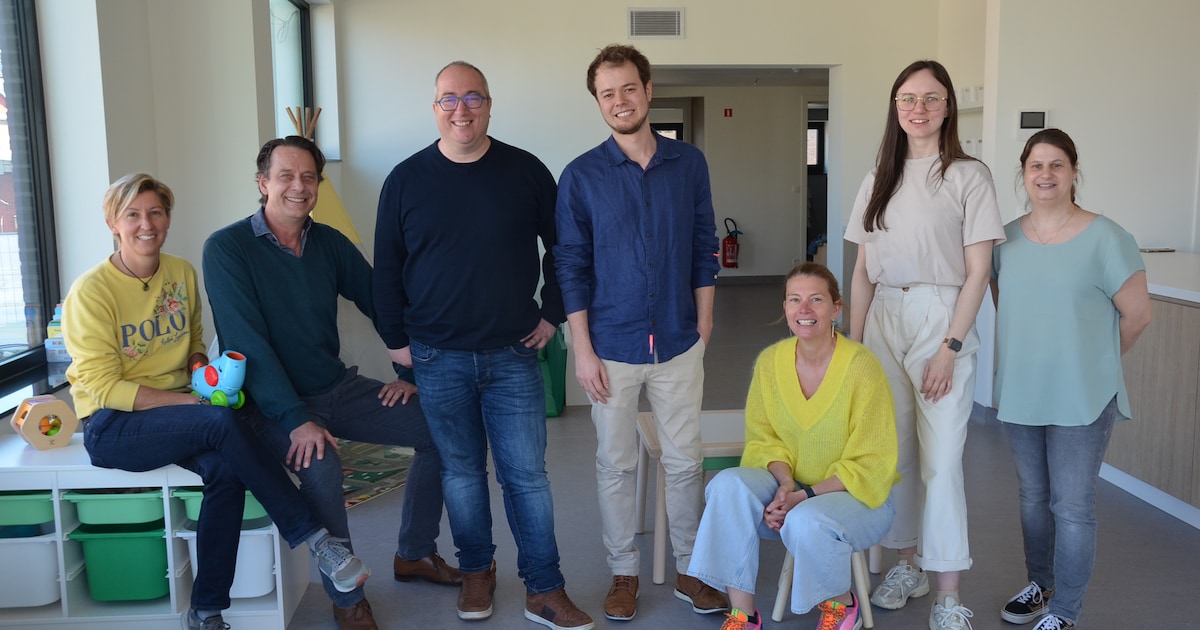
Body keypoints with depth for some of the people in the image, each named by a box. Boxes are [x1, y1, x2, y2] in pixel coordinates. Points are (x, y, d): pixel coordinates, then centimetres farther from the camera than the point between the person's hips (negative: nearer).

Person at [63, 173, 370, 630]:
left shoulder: (183, 274, 6)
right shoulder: (90, 292, -10)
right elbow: (104, 388, -14)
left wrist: (202, 366, -6)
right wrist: (195, 401, -21)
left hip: (176, 414, 5)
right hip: (112, 426, -5)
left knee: (226, 468, -28)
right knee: (223, 423, -32)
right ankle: (316, 540, -24)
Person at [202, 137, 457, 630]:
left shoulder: (330, 243, 4)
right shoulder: (227, 249, -13)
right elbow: (248, 343, -21)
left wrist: (412, 372, 2)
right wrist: (297, 419, -28)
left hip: (339, 387, 6)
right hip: (271, 403, -6)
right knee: (320, 465, -34)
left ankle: (414, 553, 17)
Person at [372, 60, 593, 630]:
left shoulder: (526, 172, 0)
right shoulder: (406, 179, 1)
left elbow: (560, 247, 11)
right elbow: (386, 268, 7)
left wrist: (552, 314, 6)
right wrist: (397, 340, 5)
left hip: (513, 354, 0)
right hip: (438, 359, 1)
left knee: (527, 474, 3)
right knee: (461, 471, 12)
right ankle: (476, 571, 30)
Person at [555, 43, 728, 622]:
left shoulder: (689, 163, 1)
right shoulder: (580, 176, -4)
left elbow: (704, 249, 7)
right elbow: (571, 267, -3)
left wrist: (703, 324, 4)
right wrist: (583, 350, -6)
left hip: (679, 343, 1)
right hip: (612, 347, -1)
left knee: (685, 462, 10)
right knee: (616, 464, 10)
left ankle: (689, 569, 27)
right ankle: (623, 574, 26)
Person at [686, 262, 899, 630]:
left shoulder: (861, 366, -18)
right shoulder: (770, 361, -5)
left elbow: (870, 465, -14)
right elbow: (764, 438, 4)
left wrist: (805, 496, -22)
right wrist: (785, 482, -16)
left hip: (857, 496, -4)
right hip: (792, 488, 4)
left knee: (806, 521, -35)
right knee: (728, 485, -24)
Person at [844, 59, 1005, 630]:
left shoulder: (968, 176, -2)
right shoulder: (879, 180, 11)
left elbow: (977, 271, -6)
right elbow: (863, 271, 11)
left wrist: (950, 347, -13)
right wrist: (853, 341, 5)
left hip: (940, 319, -4)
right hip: (883, 320, 5)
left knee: (940, 458, -5)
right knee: (894, 449, 10)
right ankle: (907, 563, 27)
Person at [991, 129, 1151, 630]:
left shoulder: (1105, 238, -11)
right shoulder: (1007, 238, 3)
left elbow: (1137, 314, -6)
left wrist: (1090, 360, 4)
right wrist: (1032, 355, 11)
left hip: (1082, 400, -4)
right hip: (1019, 395, 5)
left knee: (1072, 506, 4)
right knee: (1032, 496, 18)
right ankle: (1039, 585, 37)